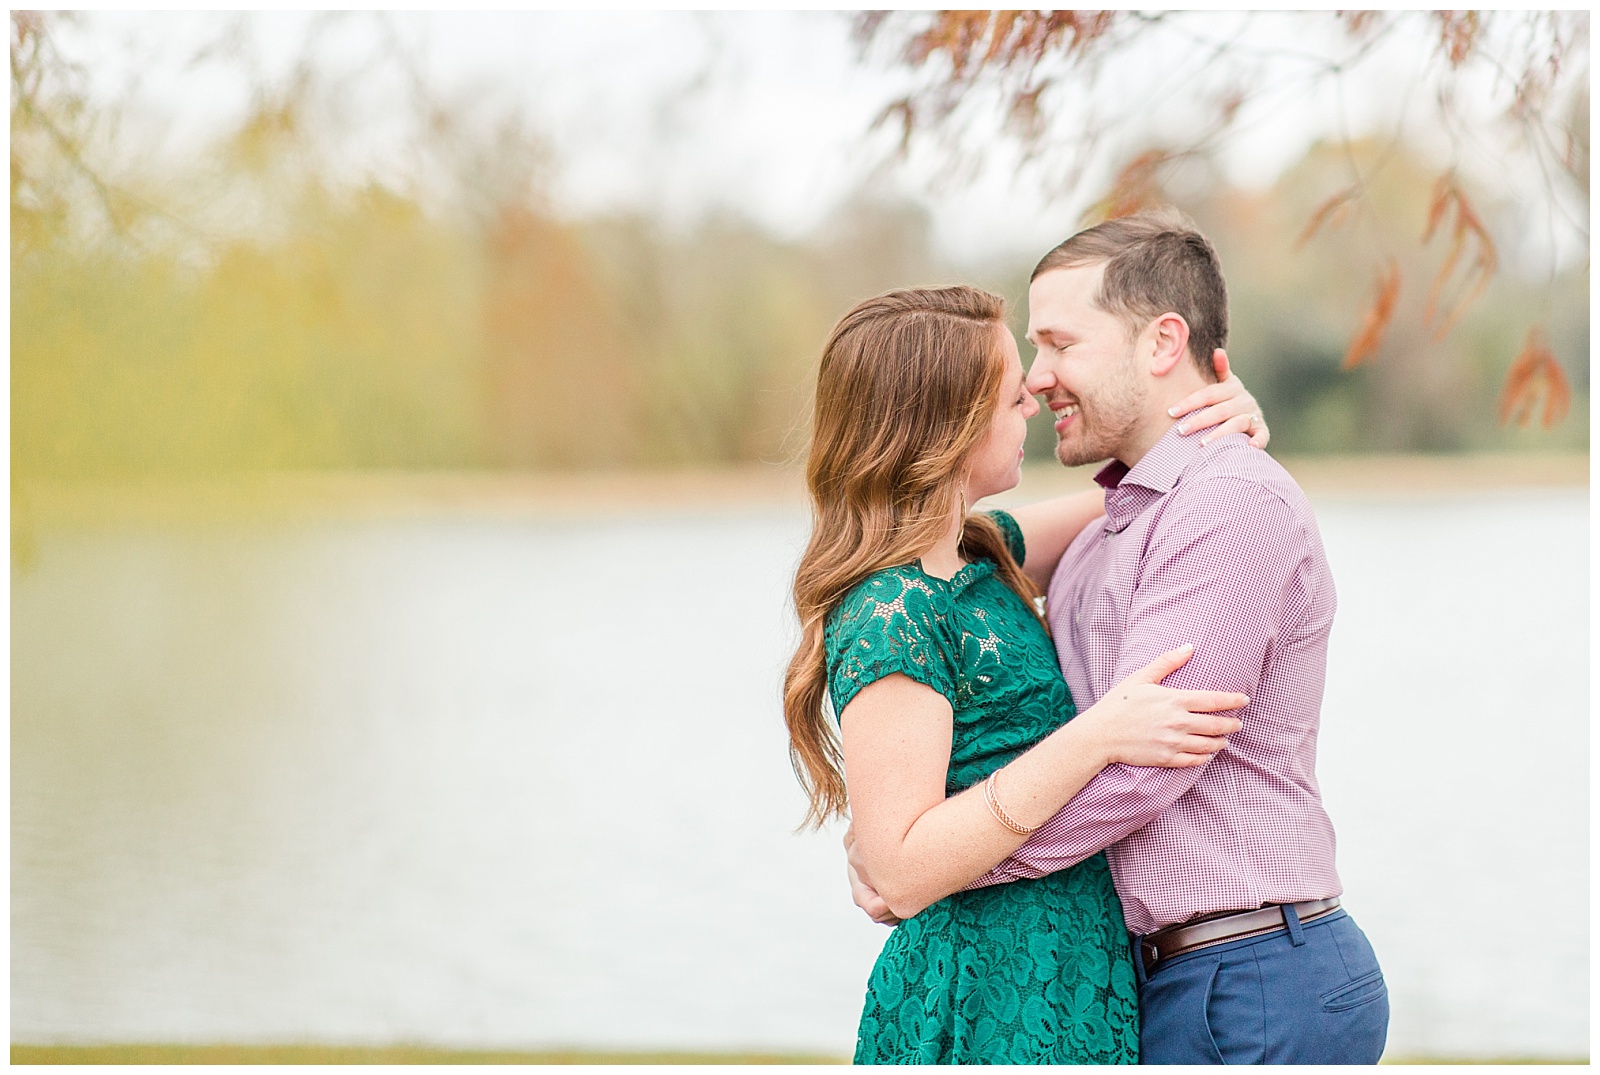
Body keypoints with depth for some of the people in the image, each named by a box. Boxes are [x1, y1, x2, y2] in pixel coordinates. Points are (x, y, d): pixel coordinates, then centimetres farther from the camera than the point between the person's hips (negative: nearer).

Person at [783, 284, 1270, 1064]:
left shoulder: (978, 554, 8)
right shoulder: (891, 618, -20)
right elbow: (902, 869, -24)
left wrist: (1214, 419, 4)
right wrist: (1097, 738, -29)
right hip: (991, 1010, -9)